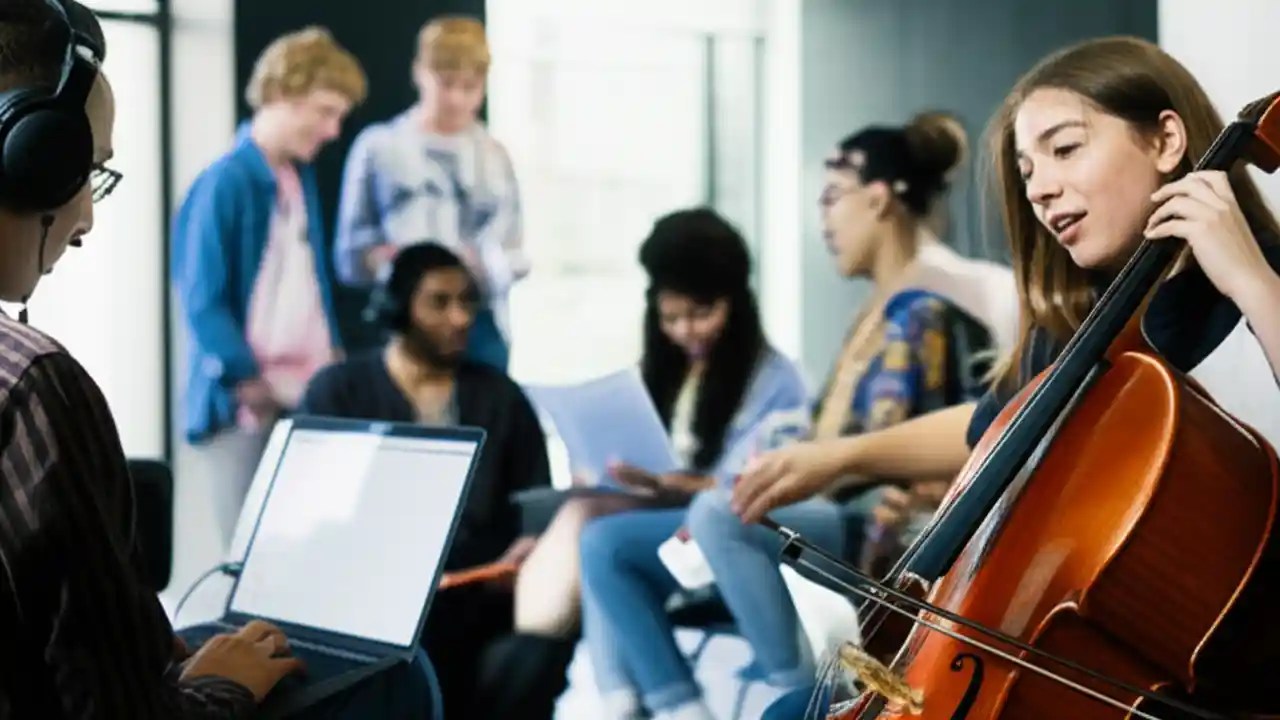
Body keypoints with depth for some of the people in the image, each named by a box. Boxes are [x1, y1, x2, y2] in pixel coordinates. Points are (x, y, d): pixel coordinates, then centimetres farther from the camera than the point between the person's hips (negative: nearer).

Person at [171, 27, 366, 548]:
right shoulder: (225, 183, -13)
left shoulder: (301, 177, 13)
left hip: (309, 399, 7)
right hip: (247, 408, -7)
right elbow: (203, 304, -14)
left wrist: (332, 361, 10)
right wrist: (255, 387, -15)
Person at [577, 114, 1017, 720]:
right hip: (823, 518, 10)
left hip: (876, 535, -10)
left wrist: (727, 495, -17)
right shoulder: (880, 311, 20)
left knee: (718, 515, -36)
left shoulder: (920, 310, -10)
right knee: (606, 544, 0)